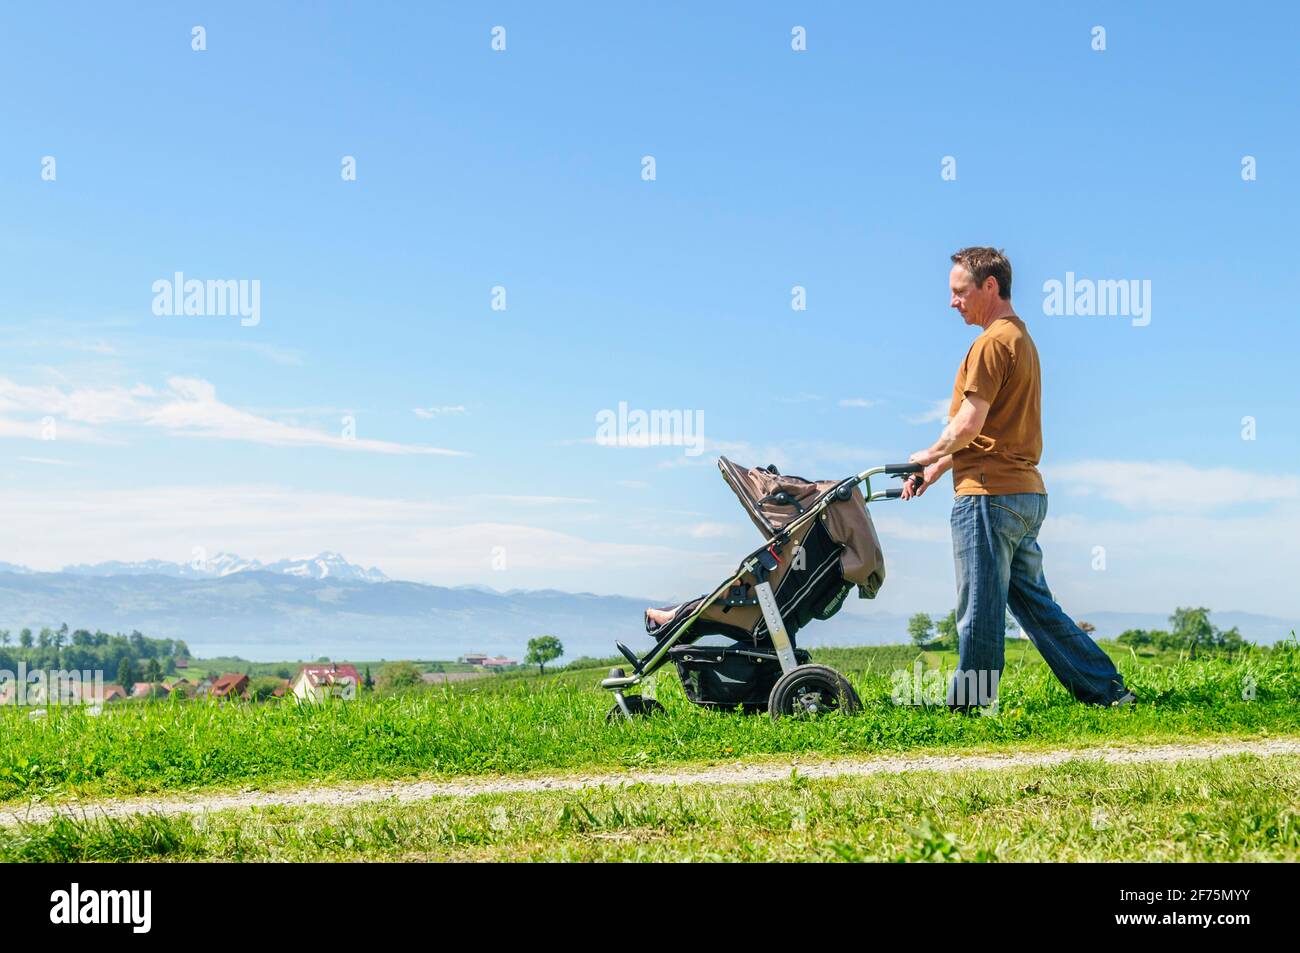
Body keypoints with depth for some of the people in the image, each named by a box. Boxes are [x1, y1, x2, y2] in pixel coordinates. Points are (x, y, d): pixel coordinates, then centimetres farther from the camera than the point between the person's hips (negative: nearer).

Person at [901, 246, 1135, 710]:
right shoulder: (1022, 338, 20)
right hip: (1027, 493, 10)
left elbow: (969, 424, -18)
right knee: (1034, 603, 14)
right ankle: (1107, 689, 15)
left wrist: (930, 454, 0)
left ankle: (970, 707, 4)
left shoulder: (993, 342, -11)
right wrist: (938, 468, 19)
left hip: (989, 493, -10)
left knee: (980, 611, -3)